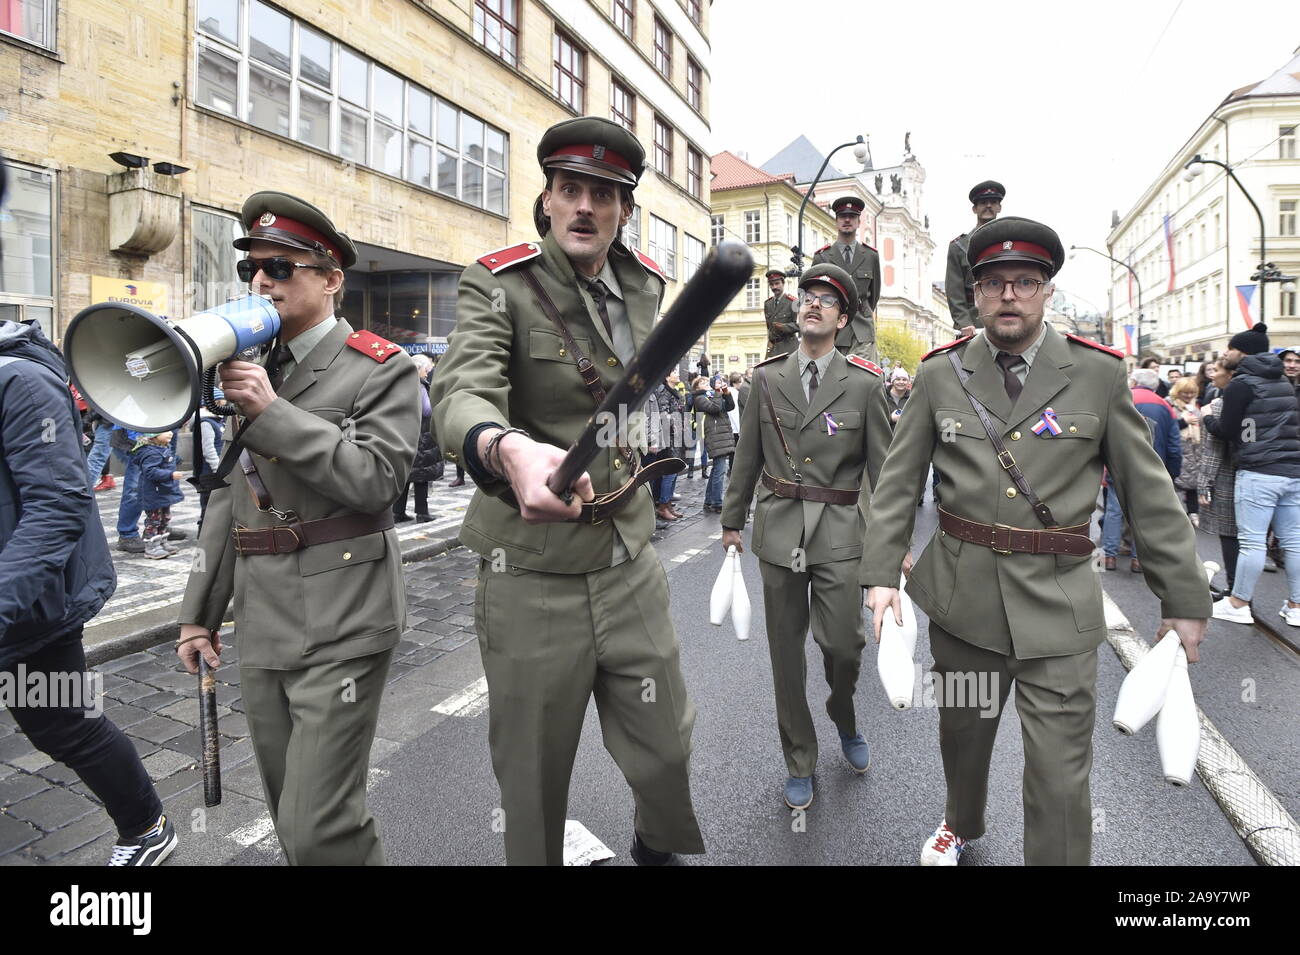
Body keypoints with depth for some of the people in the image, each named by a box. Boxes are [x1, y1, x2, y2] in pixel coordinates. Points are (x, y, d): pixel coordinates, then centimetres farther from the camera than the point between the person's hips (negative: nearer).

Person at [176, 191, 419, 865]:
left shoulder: (382, 369, -5)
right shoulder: (243, 367, 14)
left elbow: (376, 479, -18)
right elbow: (228, 497, 18)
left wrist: (271, 412, -18)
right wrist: (200, 609, 18)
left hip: (341, 628, -6)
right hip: (260, 627, 7)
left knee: (320, 827, -4)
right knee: (289, 815, 18)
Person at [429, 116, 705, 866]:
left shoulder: (646, 286, 5)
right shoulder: (497, 286, -11)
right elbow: (461, 396, -31)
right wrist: (509, 449, -51)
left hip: (631, 564, 4)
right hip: (532, 576, -4)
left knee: (666, 748, 13)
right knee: (533, 781, 11)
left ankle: (659, 846, 46)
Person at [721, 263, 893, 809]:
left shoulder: (865, 384, -1)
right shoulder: (767, 378, 5)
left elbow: (884, 466, 0)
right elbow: (748, 456, 10)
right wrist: (732, 520, 13)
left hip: (839, 531, -2)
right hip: (778, 529, 2)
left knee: (842, 643, -5)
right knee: (786, 651, 8)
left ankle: (844, 718, 32)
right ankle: (800, 762, 27)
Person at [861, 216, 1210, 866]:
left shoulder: (1099, 375, -2)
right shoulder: (939, 375, 1)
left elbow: (1150, 494, 1)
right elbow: (897, 483, 1)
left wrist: (1184, 599, 2)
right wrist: (881, 575, -7)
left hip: (1058, 602, -1)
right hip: (961, 594, 2)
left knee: (1059, 776, 0)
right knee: (961, 733, 21)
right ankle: (962, 824, 51)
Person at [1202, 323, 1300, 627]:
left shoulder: (1241, 384, -6)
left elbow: (1225, 431, -7)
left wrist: (1207, 418, 12)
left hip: (1258, 473, -7)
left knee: (1252, 541, -3)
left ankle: (1238, 604, 3)